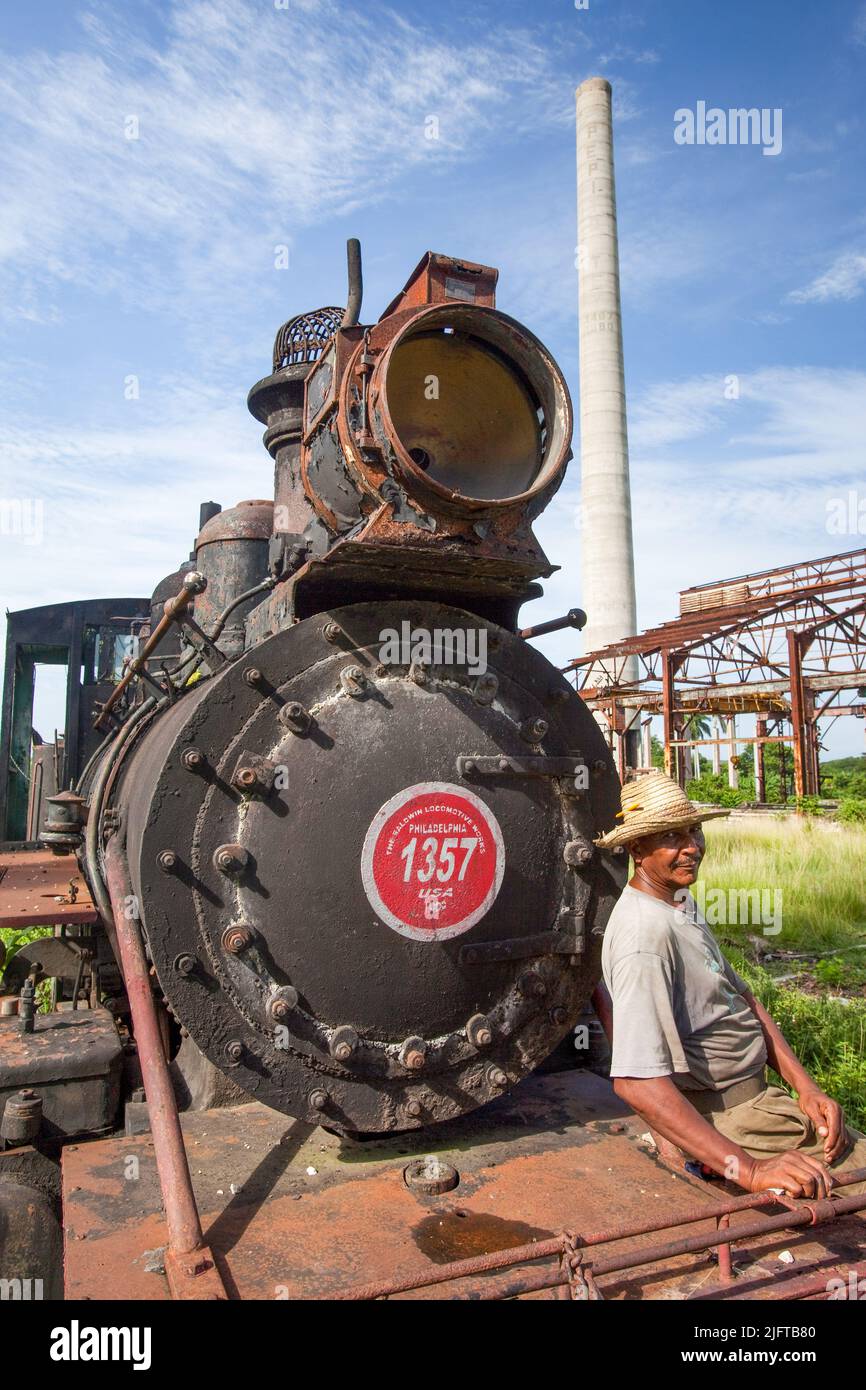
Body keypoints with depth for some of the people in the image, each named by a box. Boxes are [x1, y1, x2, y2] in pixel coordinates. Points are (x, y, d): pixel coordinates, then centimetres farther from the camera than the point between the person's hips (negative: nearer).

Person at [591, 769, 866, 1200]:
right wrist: (747, 1170, -32)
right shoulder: (646, 936, -26)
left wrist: (806, 1086, 1)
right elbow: (635, 1081, -32)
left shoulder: (681, 902, 6)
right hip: (719, 1120, -9)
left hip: (755, 1093, 9)